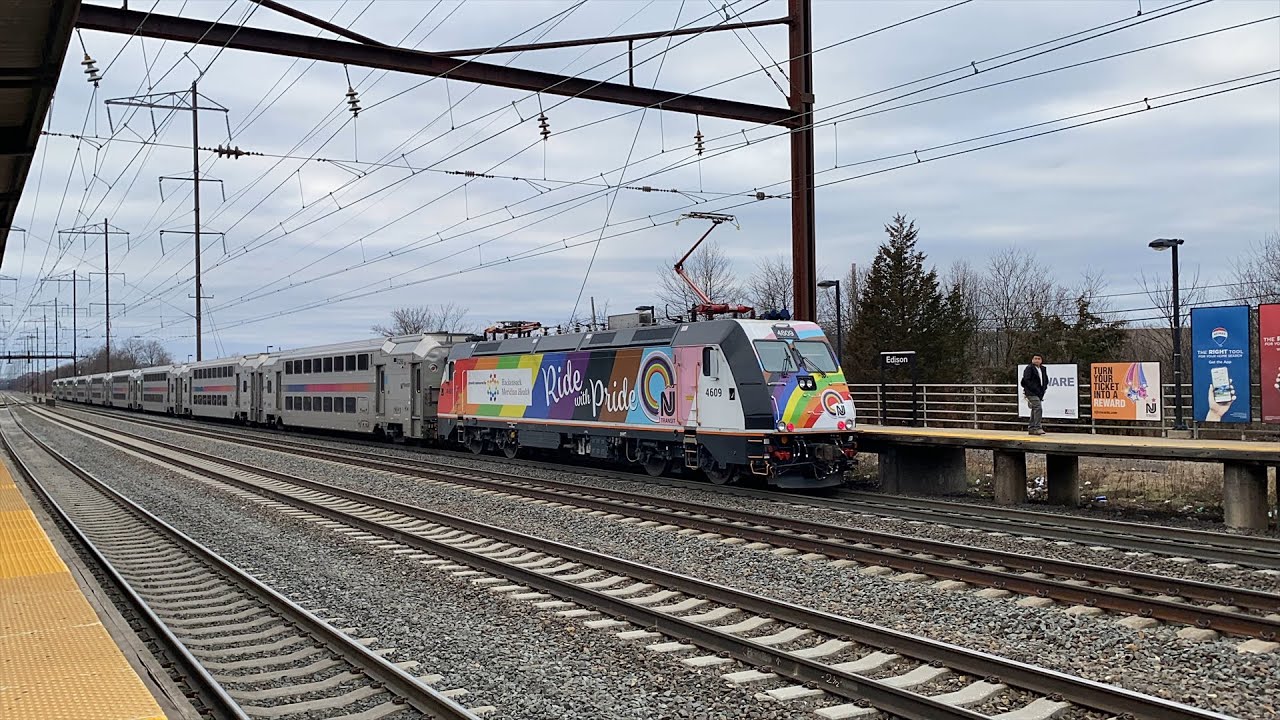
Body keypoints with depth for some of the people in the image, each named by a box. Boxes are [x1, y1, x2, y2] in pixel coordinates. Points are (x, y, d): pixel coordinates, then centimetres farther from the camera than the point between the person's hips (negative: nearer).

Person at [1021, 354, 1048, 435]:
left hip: (1039, 393, 8)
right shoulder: (1029, 368, -7)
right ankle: (1037, 428, -21)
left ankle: (1031, 428, 18)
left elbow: (1046, 380, 26)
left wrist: (1044, 388, 9)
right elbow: (1026, 380, -14)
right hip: (1032, 393, -8)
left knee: (1035, 410, 11)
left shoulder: (1043, 369, 16)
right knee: (1038, 408, -20)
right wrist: (1034, 389, -18)